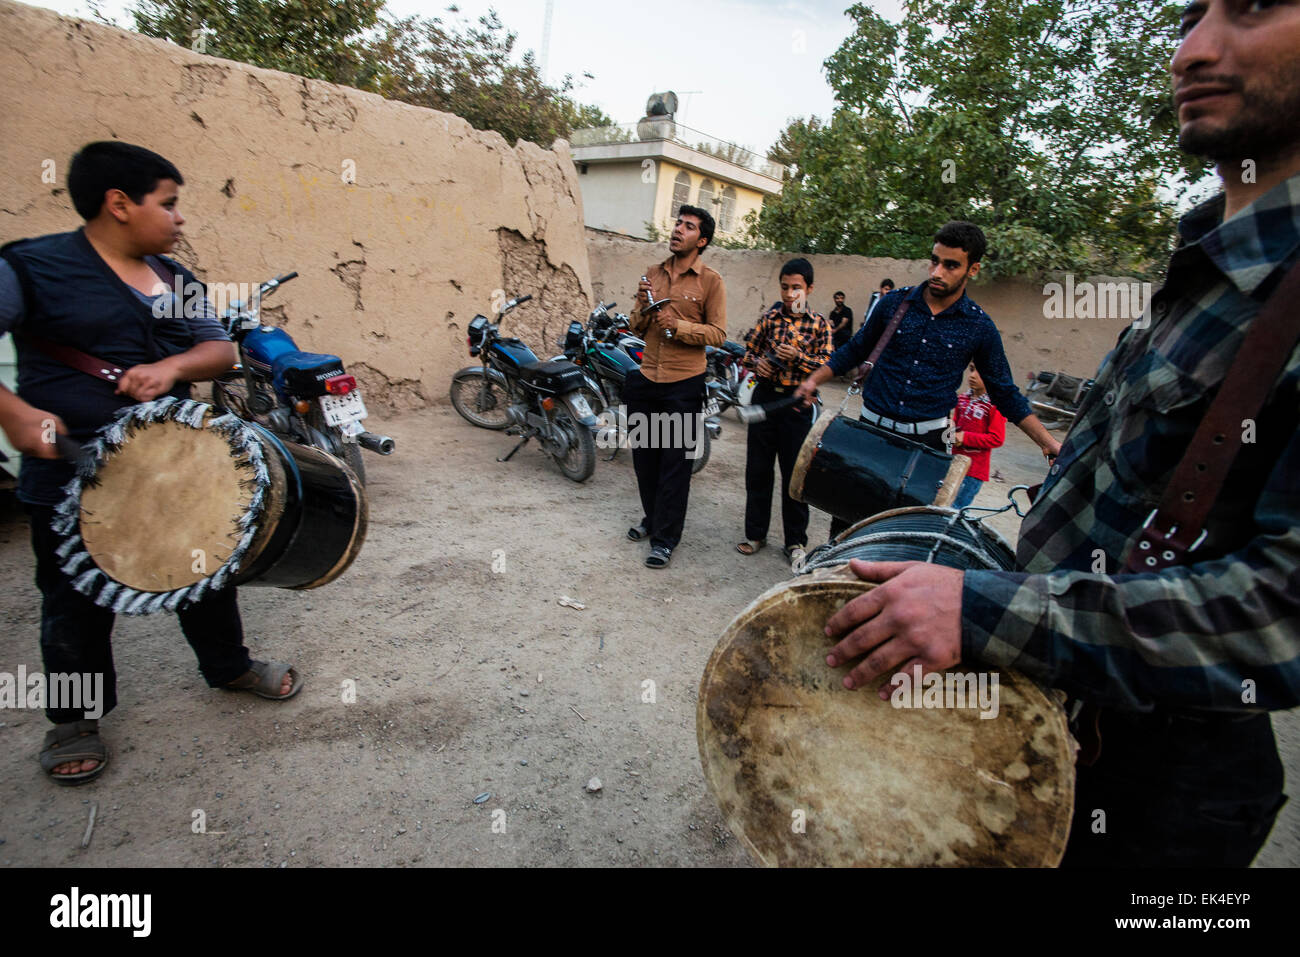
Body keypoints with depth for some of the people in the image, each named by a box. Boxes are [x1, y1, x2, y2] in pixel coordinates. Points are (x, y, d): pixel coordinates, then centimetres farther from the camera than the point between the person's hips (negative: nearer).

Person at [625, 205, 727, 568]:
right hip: (646, 378, 5)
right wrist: (644, 309, -7)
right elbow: (637, 329, 14)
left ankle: (665, 538, 8)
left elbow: (718, 333, -7)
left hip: (684, 383, -5)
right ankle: (652, 517, 34)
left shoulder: (710, 280, -2)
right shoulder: (653, 273, 12)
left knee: (675, 464, -1)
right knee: (644, 455, 14)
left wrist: (678, 325, -20)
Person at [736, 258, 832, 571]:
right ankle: (755, 532, 23)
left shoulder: (819, 325, 2)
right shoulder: (770, 318, 7)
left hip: (797, 404, -2)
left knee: (795, 473, 3)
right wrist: (757, 364, -9)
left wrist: (798, 357, -19)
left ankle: (795, 541, 16)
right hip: (765, 396, 2)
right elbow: (749, 351, 12)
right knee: (758, 469, 8)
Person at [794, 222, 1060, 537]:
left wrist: (1049, 443, -2)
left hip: (928, 440, -1)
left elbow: (1005, 393, 5)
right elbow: (855, 350, 13)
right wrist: (814, 380, 2)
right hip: (873, 428, 1)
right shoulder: (894, 303, 0)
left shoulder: (979, 328, -2)